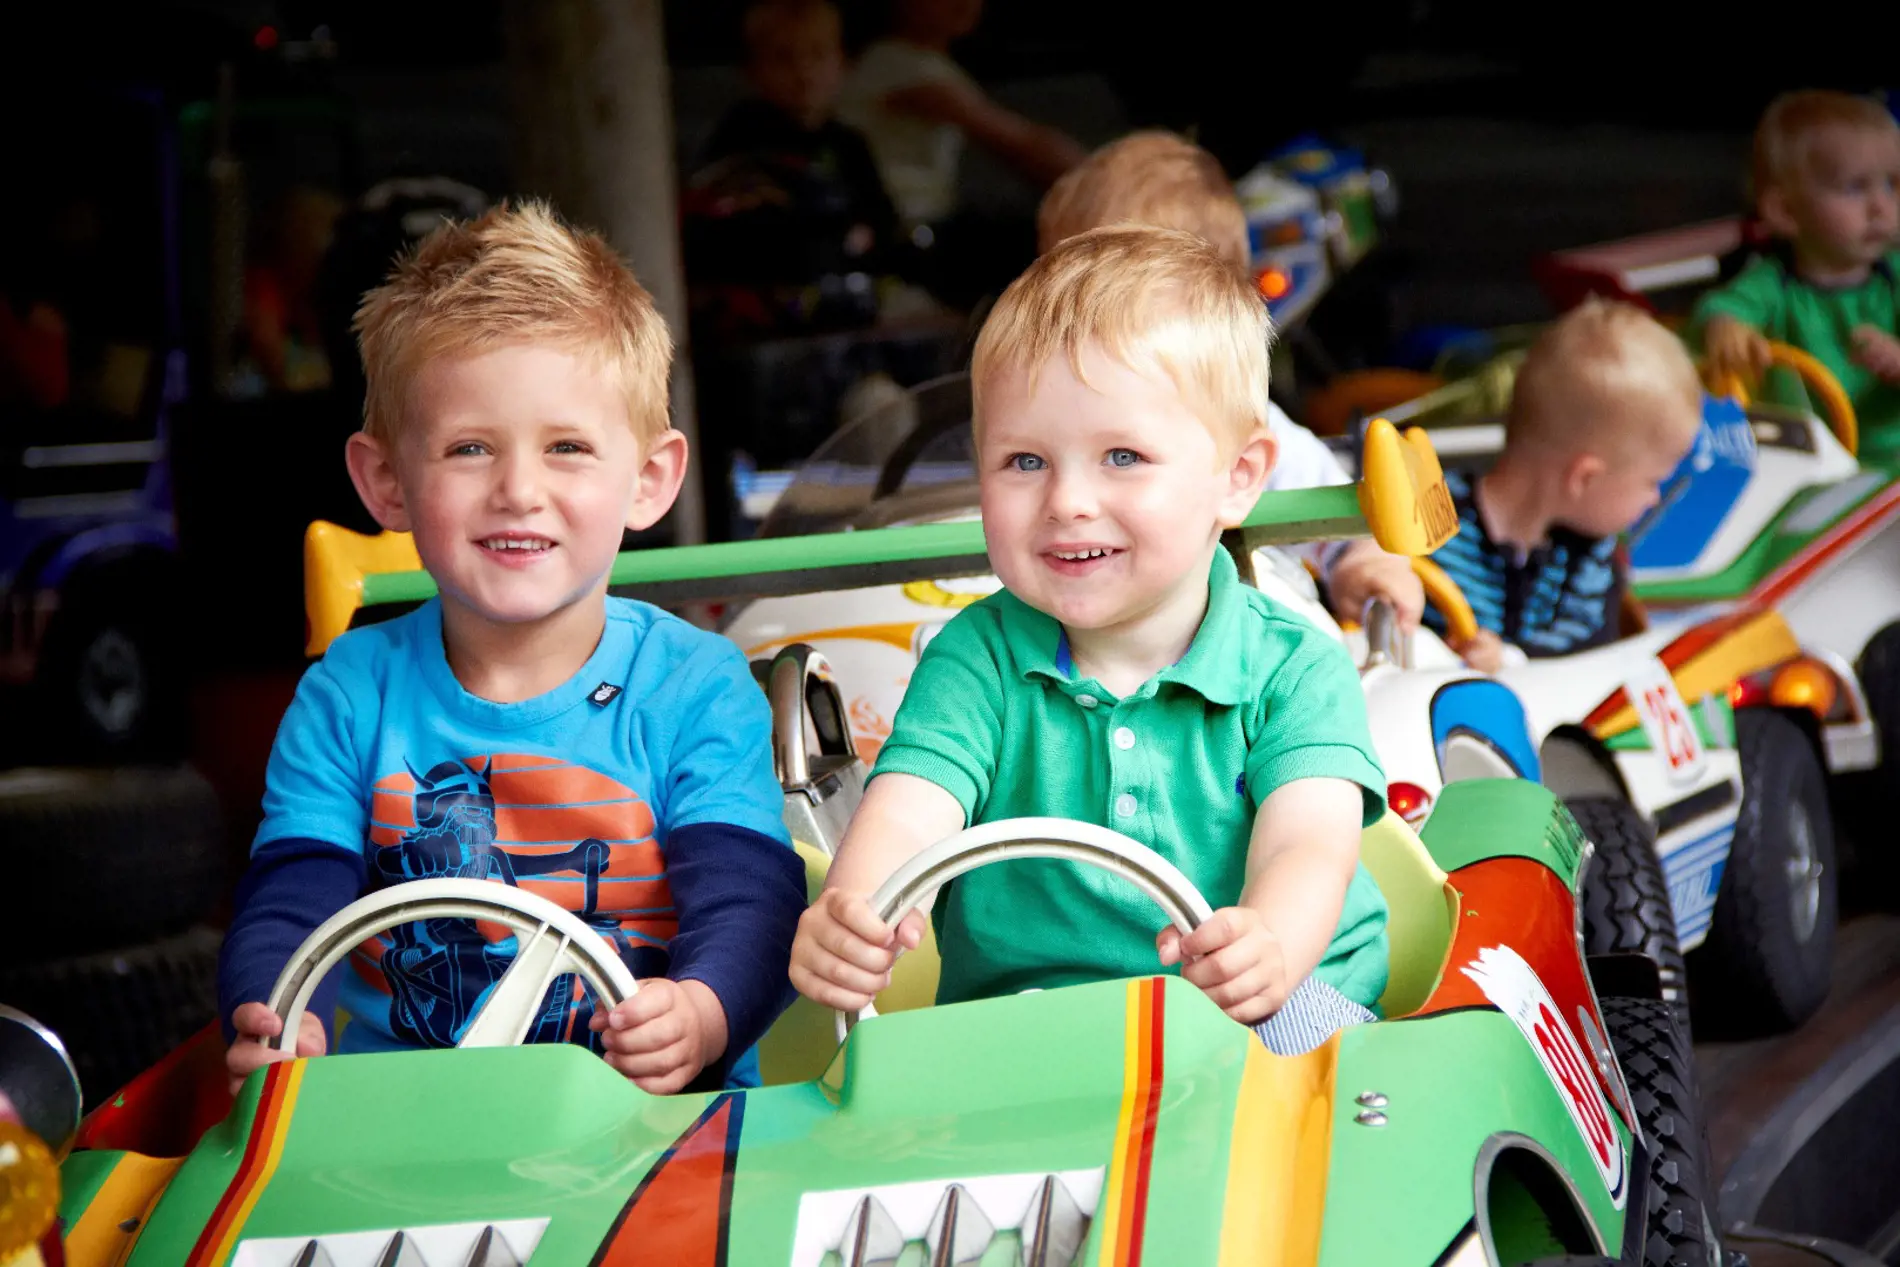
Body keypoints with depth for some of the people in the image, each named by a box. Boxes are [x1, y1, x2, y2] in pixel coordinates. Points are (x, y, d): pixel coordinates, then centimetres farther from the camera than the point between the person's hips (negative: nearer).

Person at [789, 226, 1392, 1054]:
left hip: (1265, 1025, -1)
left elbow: (1310, 841, -17)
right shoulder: (978, 659, 5)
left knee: (1304, 1017, -34)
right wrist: (850, 918, -39)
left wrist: (1271, 948, -44)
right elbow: (907, 813, -12)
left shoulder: (1295, 669, 0)